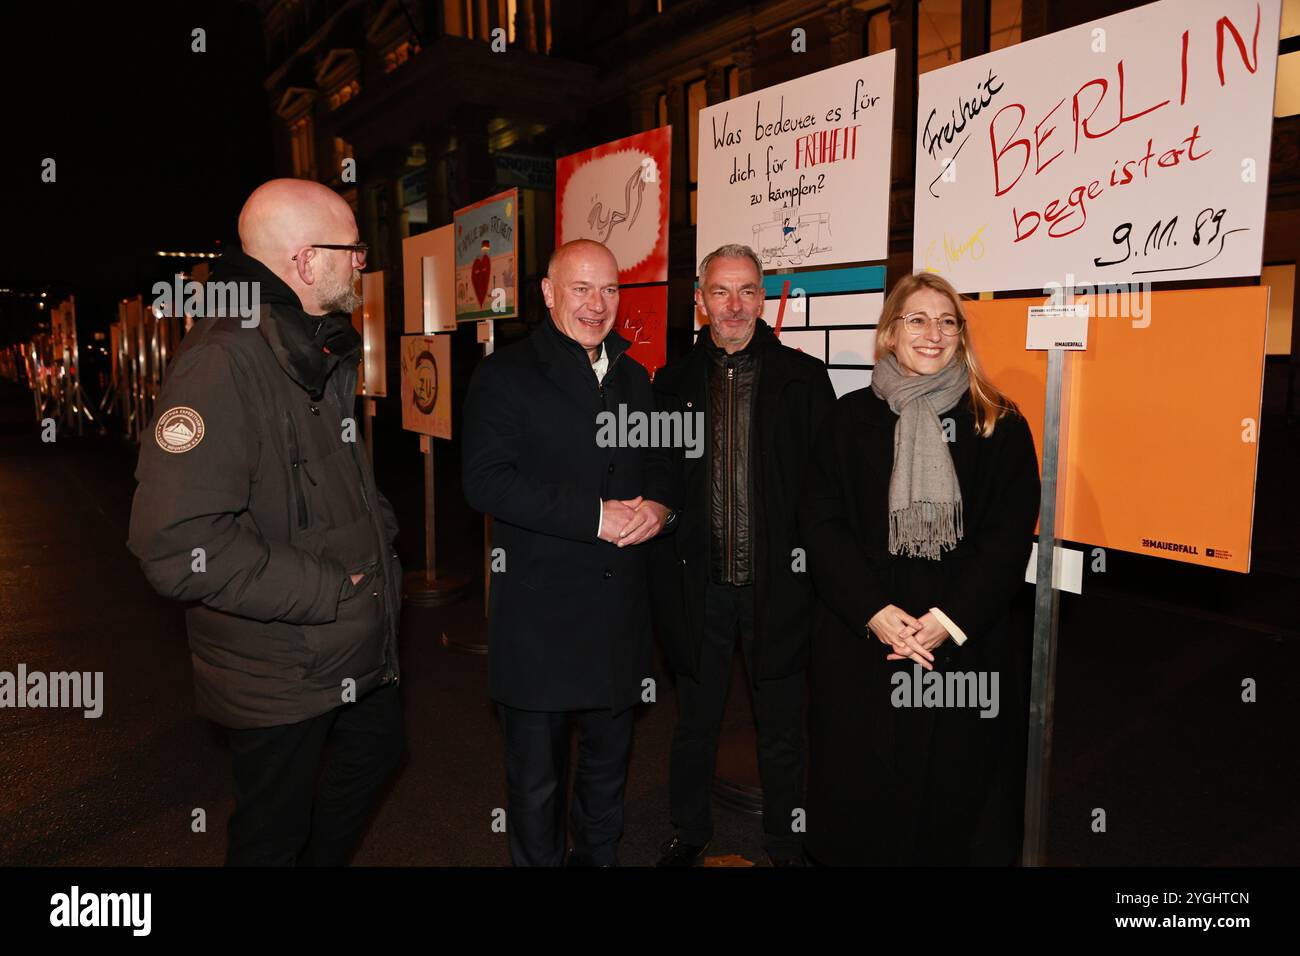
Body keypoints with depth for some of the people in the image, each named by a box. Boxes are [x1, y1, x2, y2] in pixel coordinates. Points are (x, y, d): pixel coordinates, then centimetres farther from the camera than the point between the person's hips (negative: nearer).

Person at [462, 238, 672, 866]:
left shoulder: (634, 378, 13)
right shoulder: (504, 375, -6)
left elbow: (656, 464, 20)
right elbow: (487, 481, -16)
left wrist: (656, 506, -4)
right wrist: (596, 516, -20)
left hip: (619, 611, 6)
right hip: (539, 614, -5)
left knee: (609, 762, 21)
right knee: (536, 777, 10)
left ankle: (600, 856, 41)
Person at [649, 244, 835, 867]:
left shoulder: (803, 378, -2)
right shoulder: (673, 383, 3)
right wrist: (666, 574, -1)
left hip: (777, 583, -1)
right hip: (699, 585, 2)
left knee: (781, 730, 13)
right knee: (695, 721, 18)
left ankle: (787, 848, 34)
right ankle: (688, 833, 39)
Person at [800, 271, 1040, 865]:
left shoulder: (1000, 425, 4)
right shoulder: (850, 419, 5)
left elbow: (1010, 533, -2)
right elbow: (821, 521, -1)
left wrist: (951, 617, -13)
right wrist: (873, 610, -13)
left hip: (967, 646, 0)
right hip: (861, 640, 1)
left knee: (957, 786, 8)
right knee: (861, 788, 8)